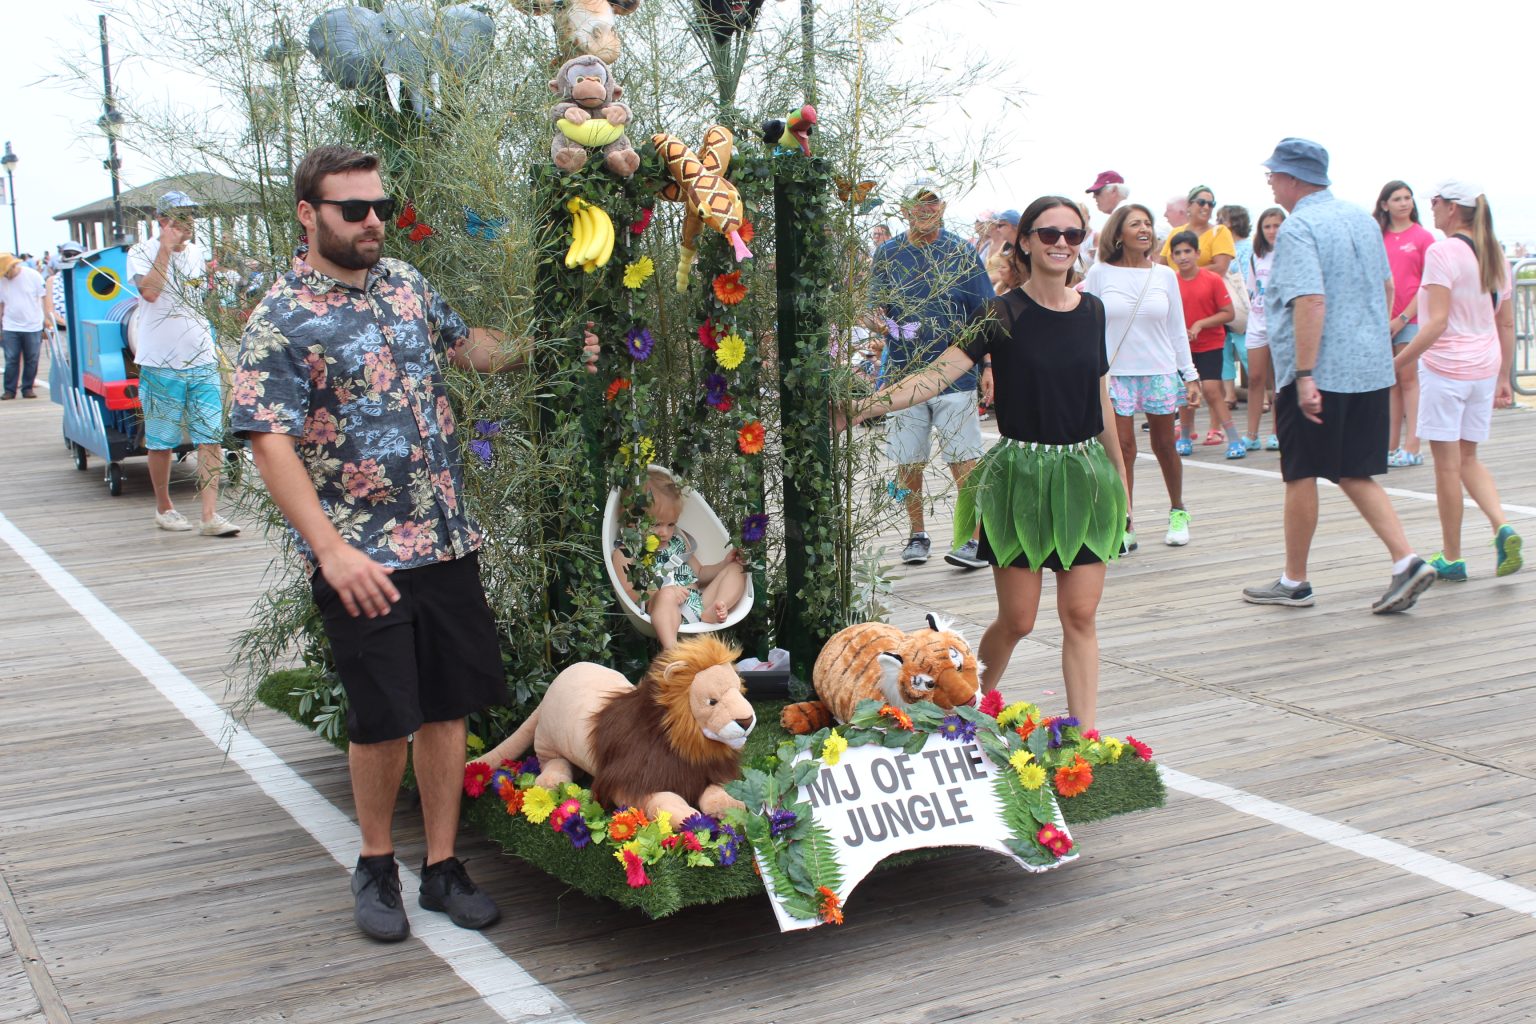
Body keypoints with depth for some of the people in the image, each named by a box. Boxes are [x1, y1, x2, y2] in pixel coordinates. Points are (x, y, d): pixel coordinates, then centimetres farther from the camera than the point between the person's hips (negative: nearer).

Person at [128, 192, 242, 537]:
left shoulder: (197, 252, 12)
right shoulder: (142, 253, -4)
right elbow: (150, 291, -21)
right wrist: (166, 248, -17)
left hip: (203, 362, 4)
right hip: (161, 363, -4)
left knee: (211, 439, -4)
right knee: (161, 442, 5)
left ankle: (210, 515, -4)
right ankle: (164, 507, 23)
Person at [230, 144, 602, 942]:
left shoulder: (405, 284, 9)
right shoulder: (280, 322, -10)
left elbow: (465, 344, 27)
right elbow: (271, 445, -17)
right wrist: (331, 550, -25)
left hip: (446, 543, 6)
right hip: (361, 558, -5)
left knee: (447, 707, 10)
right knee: (382, 720, 3)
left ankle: (442, 866, 23)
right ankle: (376, 864, 25)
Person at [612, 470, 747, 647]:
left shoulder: (677, 541, 24)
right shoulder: (626, 552, 4)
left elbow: (698, 572, 32)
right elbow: (627, 595, -7)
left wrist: (724, 563, 14)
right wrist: (660, 594, -23)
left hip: (698, 602, 7)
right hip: (662, 609, -7)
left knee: (736, 570, 3)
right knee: (666, 594, -39)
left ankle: (713, 612, -25)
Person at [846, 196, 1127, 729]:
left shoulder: (1091, 310, 7)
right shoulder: (1004, 314, -8)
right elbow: (936, 376, -18)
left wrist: (1120, 476, 18)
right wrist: (865, 405, -32)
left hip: (1086, 475, 4)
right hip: (1022, 476, -4)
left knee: (1080, 615, 3)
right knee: (1017, 620, 3)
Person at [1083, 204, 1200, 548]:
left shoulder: (1164, 275, 5)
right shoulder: (1100, 274, -1)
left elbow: (1177, 330, 9)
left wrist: (1191, 375, 7)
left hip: (1160, 372, 2)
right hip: (1115, 373, -2)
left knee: (1164, 447, 11)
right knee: (1122, 449, -5)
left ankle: (1178, 512, 29)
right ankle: (1126, 525, 1)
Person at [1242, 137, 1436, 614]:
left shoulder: (1298, 227, -14)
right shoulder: (1363, 219, 11)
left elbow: (1310, 302, -24)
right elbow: (1387, 287, 20)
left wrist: (1304, 376, -25)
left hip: (1317, 374, -8)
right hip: (1372, 369, 8)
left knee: (1300, 476, 5)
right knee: (1355, 475, 14)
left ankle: (1294, 582, 16)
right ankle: (1407, 561, 0)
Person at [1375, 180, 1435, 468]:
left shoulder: (1422, 237, -1)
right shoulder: (1378, 238, 10)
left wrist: (1403, 318, -9)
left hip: (1411, 318, -4)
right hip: (1381, 320, 4)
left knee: (1408, 380, -4)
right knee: (1390, 383, 7)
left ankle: (1411, 447, -3)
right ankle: (1391, 446, 12)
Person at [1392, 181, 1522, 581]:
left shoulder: (1442, 252, -13)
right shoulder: (1495, 255, 9)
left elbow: (1437, 322, -20)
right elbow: (1507, 325, 13)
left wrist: (1397, 362, -18)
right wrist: (1503, 378, 19)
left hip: (1445, 368, -7)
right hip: (1485, 369, 7)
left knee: (1447, 465, 2)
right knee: (1469, 460, 18)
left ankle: (1451, 558, 10)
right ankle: (1502, 527, -4)